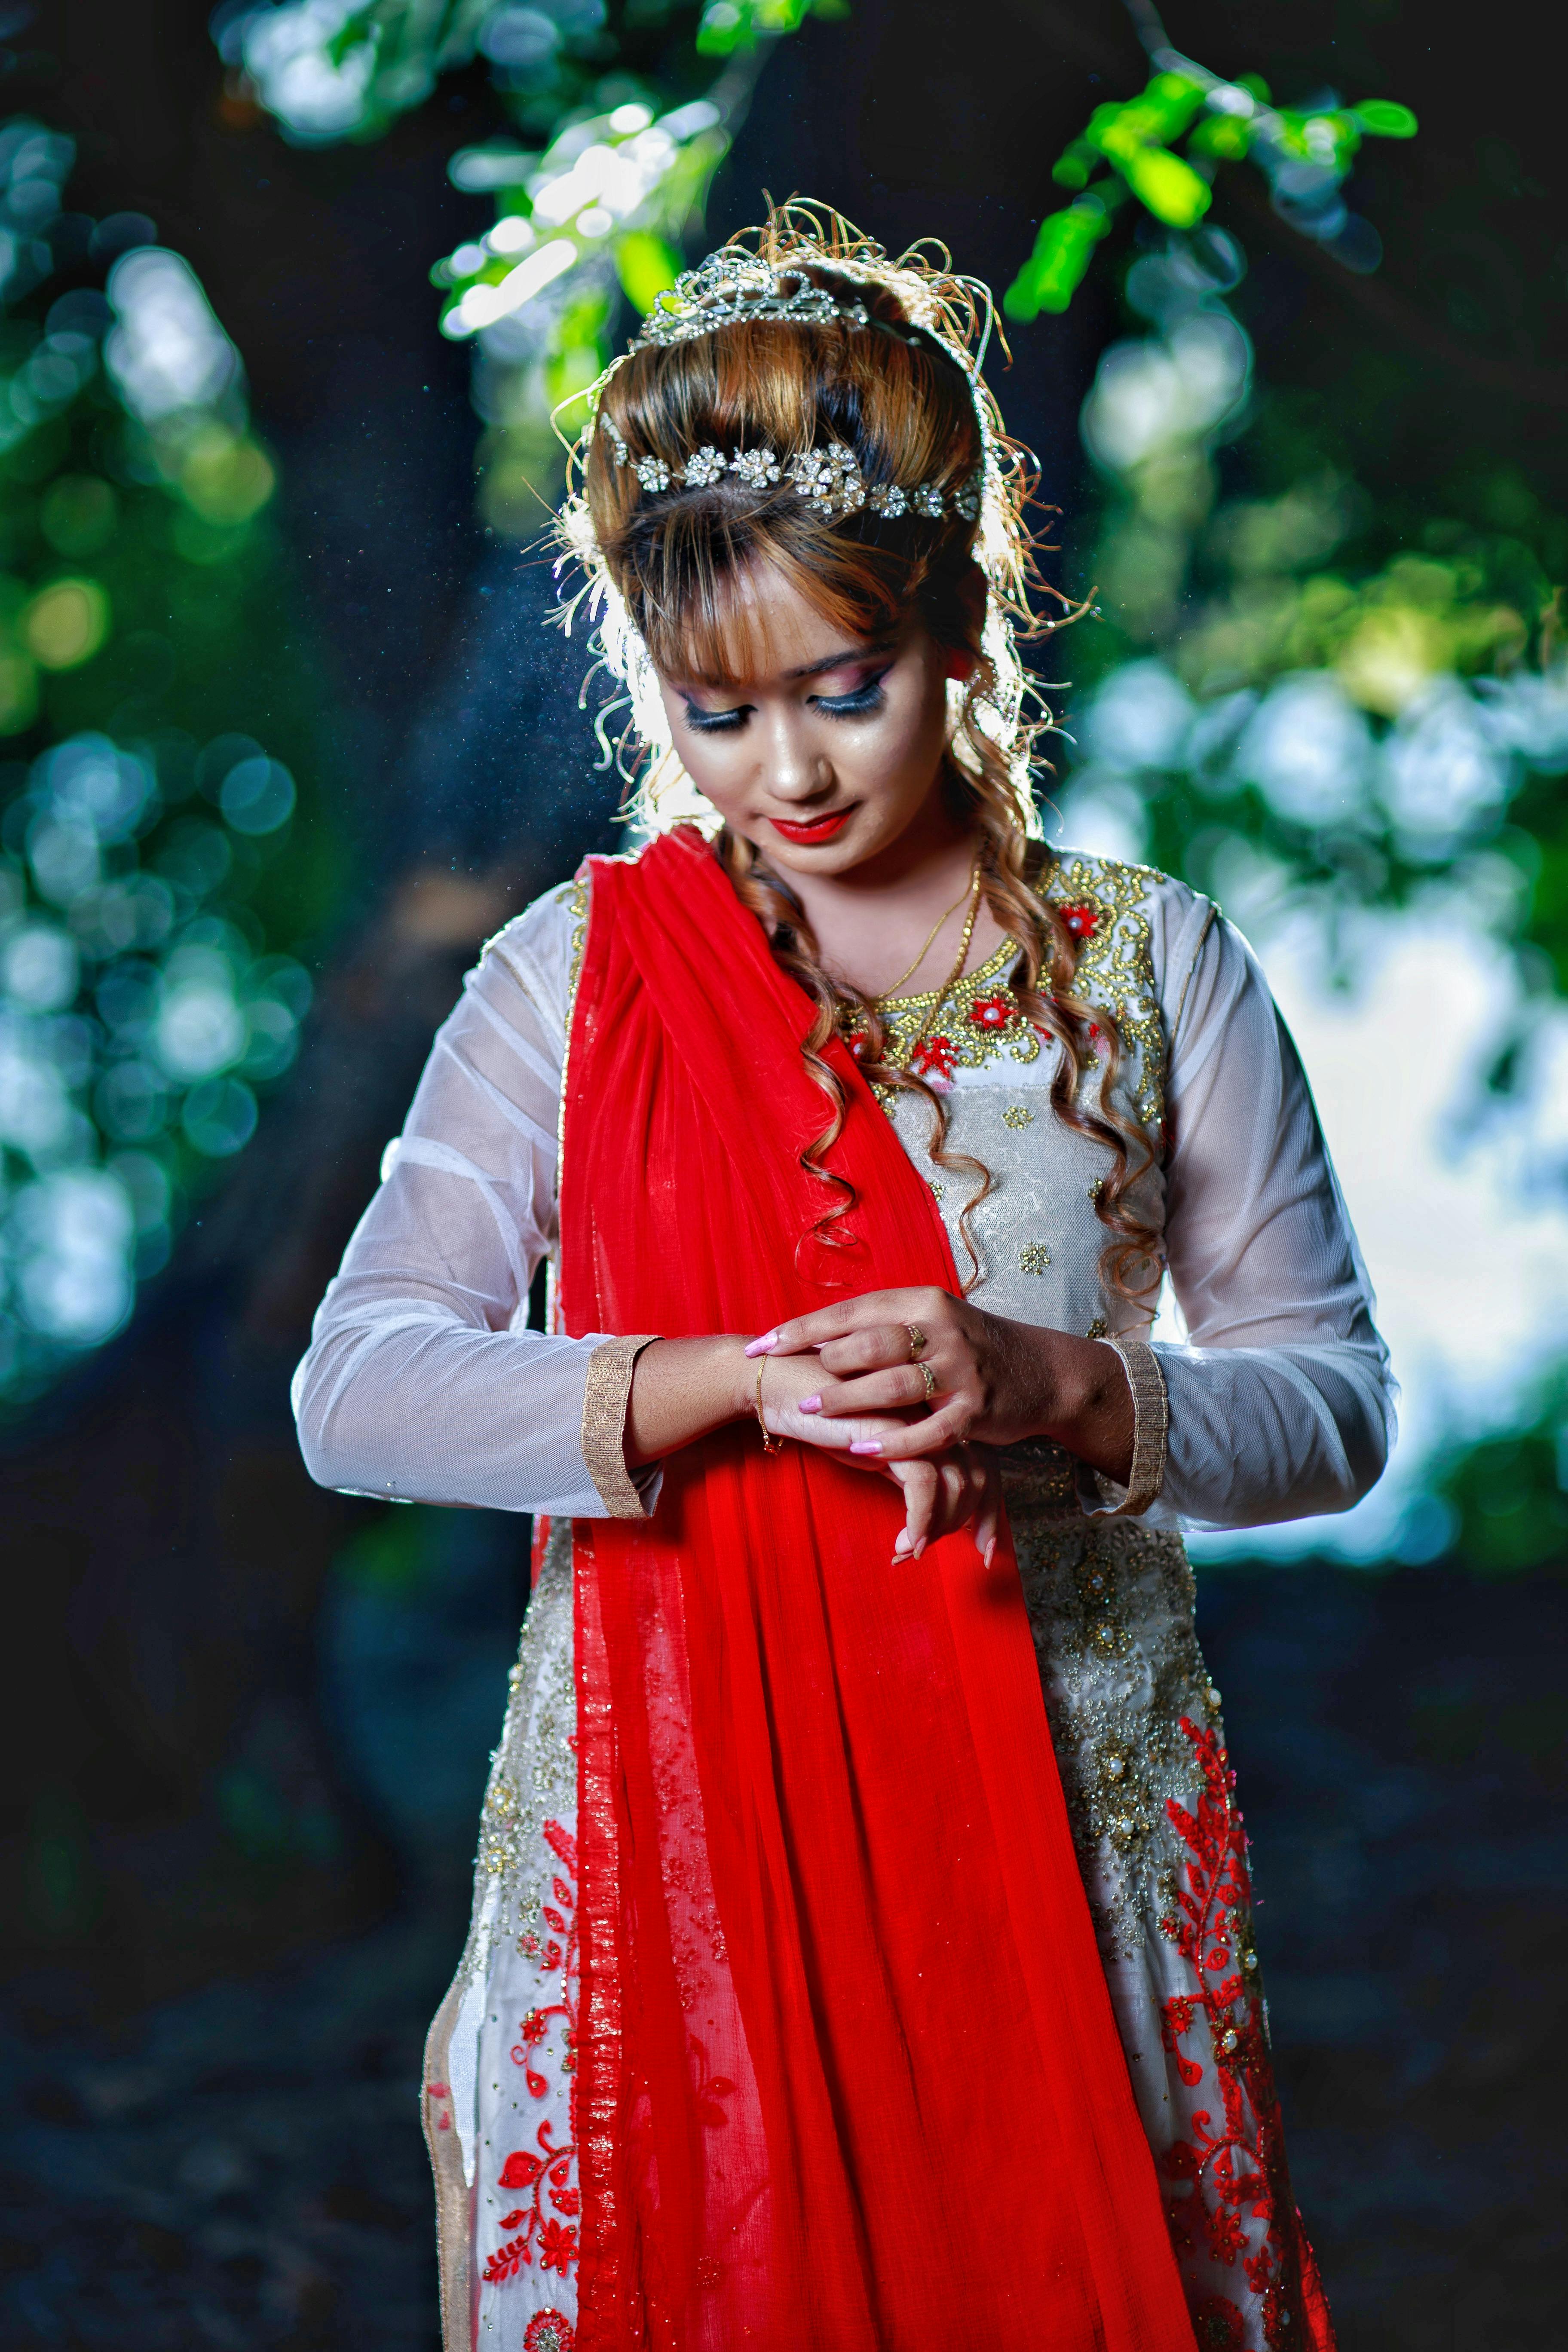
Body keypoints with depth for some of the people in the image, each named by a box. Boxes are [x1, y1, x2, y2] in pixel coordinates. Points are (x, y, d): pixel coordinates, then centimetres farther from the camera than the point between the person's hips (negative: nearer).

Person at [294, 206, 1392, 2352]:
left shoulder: (1156, 967, 1)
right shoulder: (578, 973, 1)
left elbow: (1334, 1401, 1)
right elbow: (355, 1388, -7)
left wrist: (1053, 1385, -18)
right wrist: (736, 1382, -20)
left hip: (1064, 1807, 0)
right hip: (670, 1815, 0)